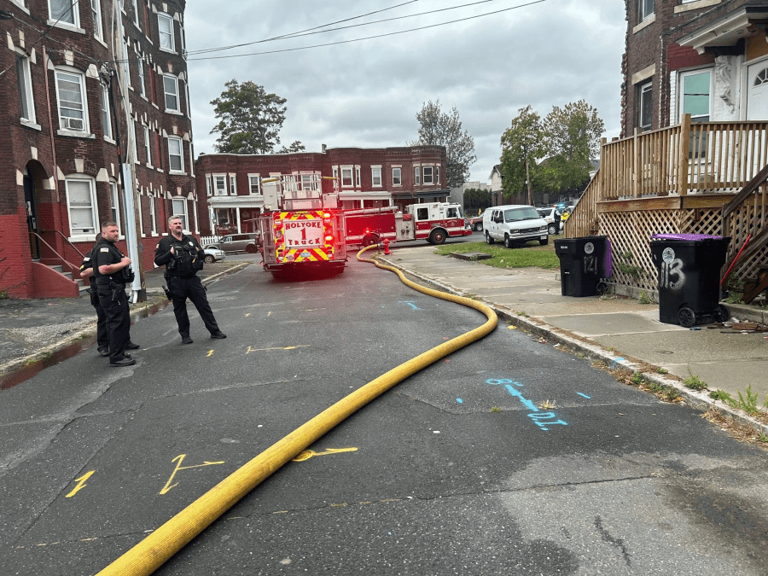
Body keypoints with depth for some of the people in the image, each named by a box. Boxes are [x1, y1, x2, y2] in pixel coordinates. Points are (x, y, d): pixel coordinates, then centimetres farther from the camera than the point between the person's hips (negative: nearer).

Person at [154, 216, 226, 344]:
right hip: (176, 281, -3)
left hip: (192, 279, 3)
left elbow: (202, 255, 21)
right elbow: (158, 261, -3)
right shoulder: (164, 243, 2)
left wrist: (199, 252, -1)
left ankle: (214, 331, 10)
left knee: (203, 304, 3)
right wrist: (170, 253, -16)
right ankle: (185, 336, 17)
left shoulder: (191, 240, 14)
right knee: (180, 309, 6)